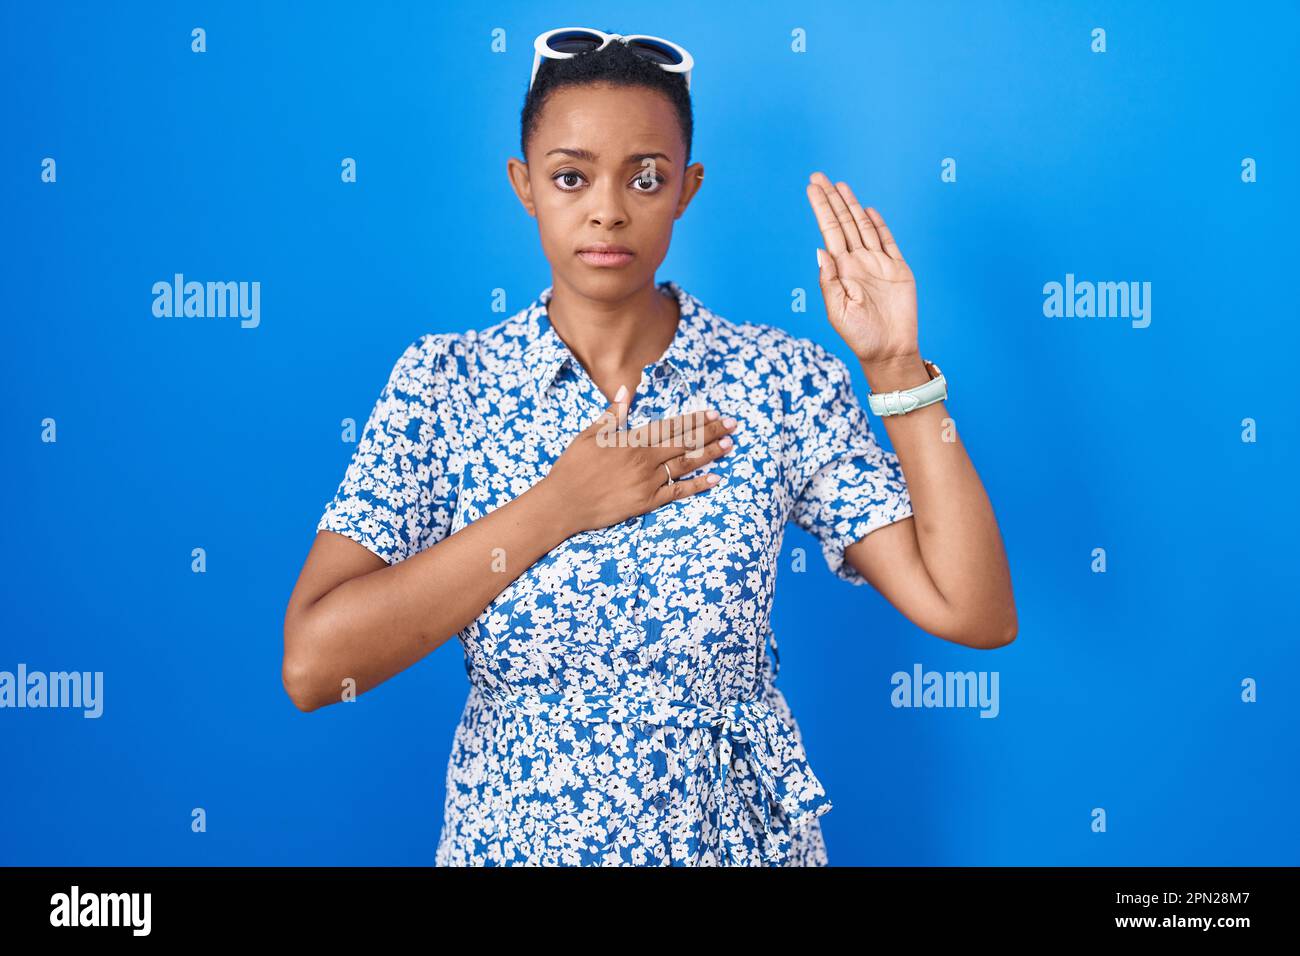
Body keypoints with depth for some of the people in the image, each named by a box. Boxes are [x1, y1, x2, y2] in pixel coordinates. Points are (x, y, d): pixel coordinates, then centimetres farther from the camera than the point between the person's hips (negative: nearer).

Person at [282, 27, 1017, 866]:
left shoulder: (783, 381, -10)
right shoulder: (440, 382, -10)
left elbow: (977, 615, -15)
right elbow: (311, 663, -20)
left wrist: (895, 363, -20)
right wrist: (558, 507, -22)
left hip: (739, 834, 0)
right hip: (511, 834, 0)